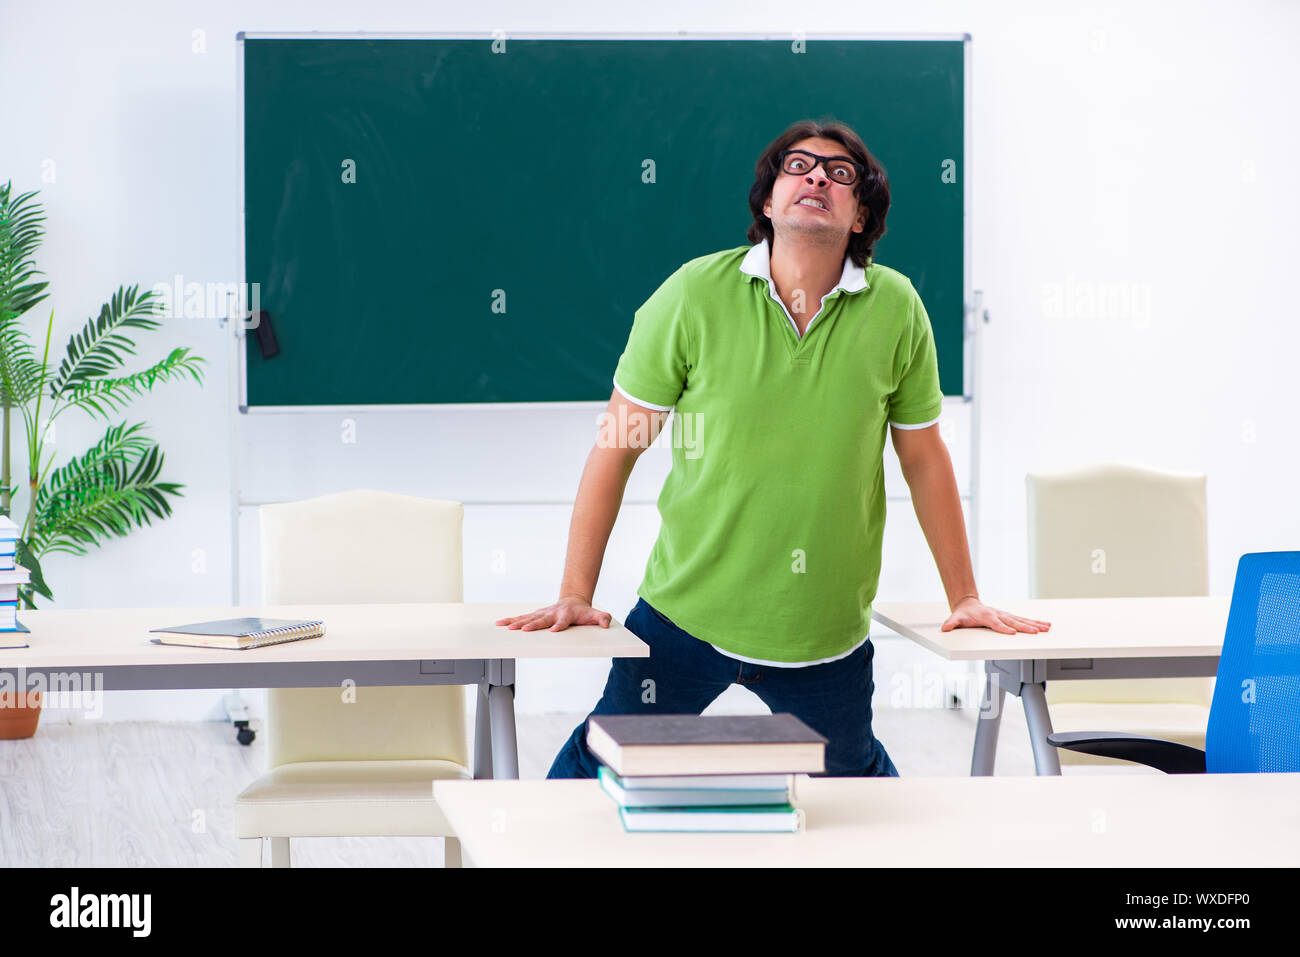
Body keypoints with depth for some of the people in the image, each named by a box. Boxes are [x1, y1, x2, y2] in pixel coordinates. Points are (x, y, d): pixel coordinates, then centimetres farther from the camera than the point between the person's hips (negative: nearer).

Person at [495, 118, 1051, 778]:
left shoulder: (895, 309, -5)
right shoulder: (695, 295, -9)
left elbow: (924, 458, 6)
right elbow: (617, 446, -4)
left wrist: (964, 598, 10)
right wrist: (574, 594, -4)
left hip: (826, 635, 1)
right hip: (684, 613, -1)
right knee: (604, 768, 6)